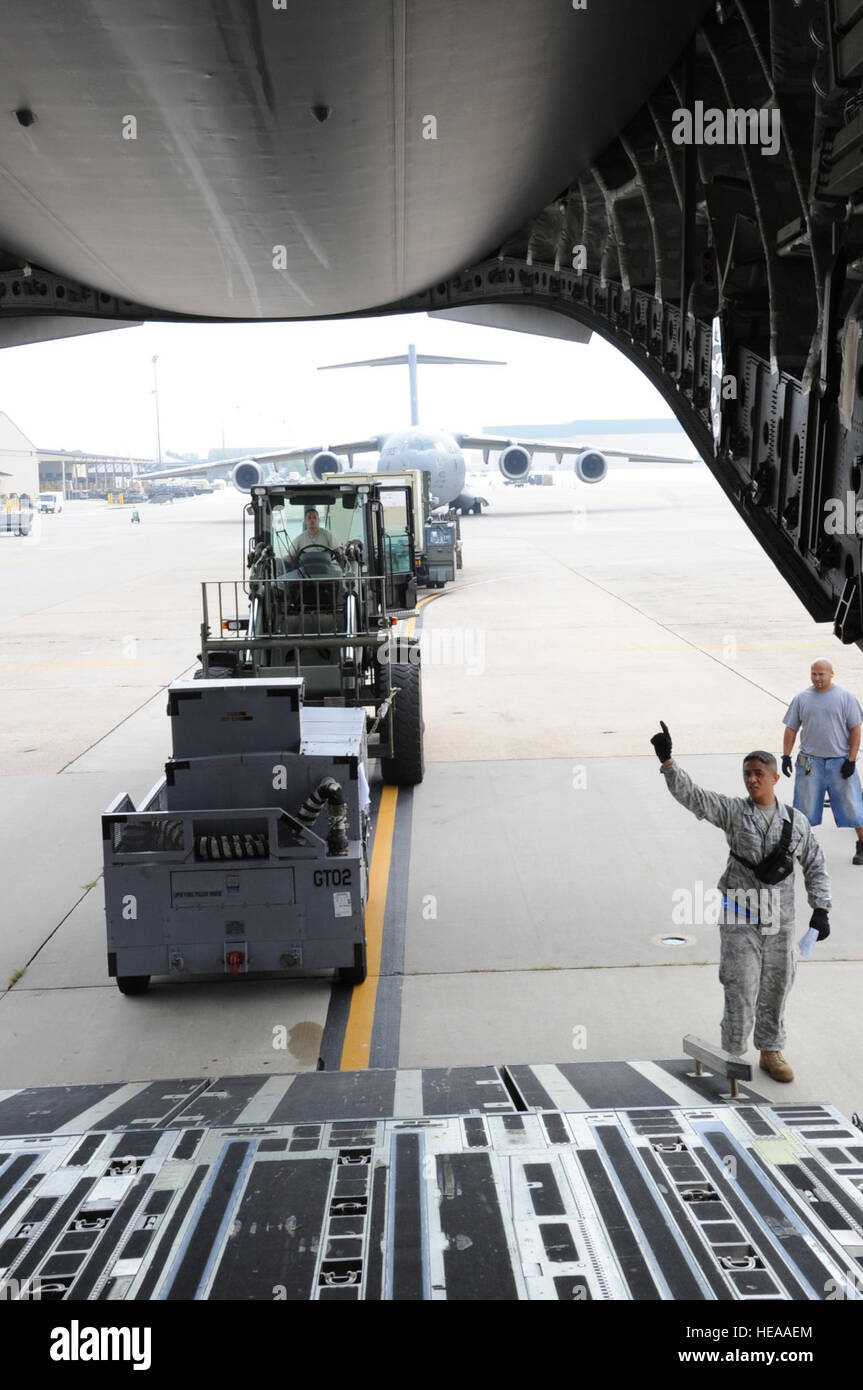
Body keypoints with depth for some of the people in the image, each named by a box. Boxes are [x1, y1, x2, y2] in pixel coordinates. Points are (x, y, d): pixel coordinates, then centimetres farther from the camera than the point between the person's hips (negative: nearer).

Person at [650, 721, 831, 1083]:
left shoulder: (796, 822, 3)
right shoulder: (732, 811, -5)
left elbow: (815, 865, 11)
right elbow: (690, 795, -17)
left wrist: (820, 909, 3)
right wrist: (667, 760, -30)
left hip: (780, 921, 3)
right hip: (741, 921, -3)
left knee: (775, 992, 15)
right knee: (740, 994, -2)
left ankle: (770, 1053, 34)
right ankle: (732, 1059, 13)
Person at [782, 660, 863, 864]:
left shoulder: (846, 697, -1)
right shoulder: (802, 699, 4)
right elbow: (791, 729, 8)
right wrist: (786, 756, 1)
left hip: (840, 762, -1)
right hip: (810, 761, 2)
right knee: (804, 809, 7)